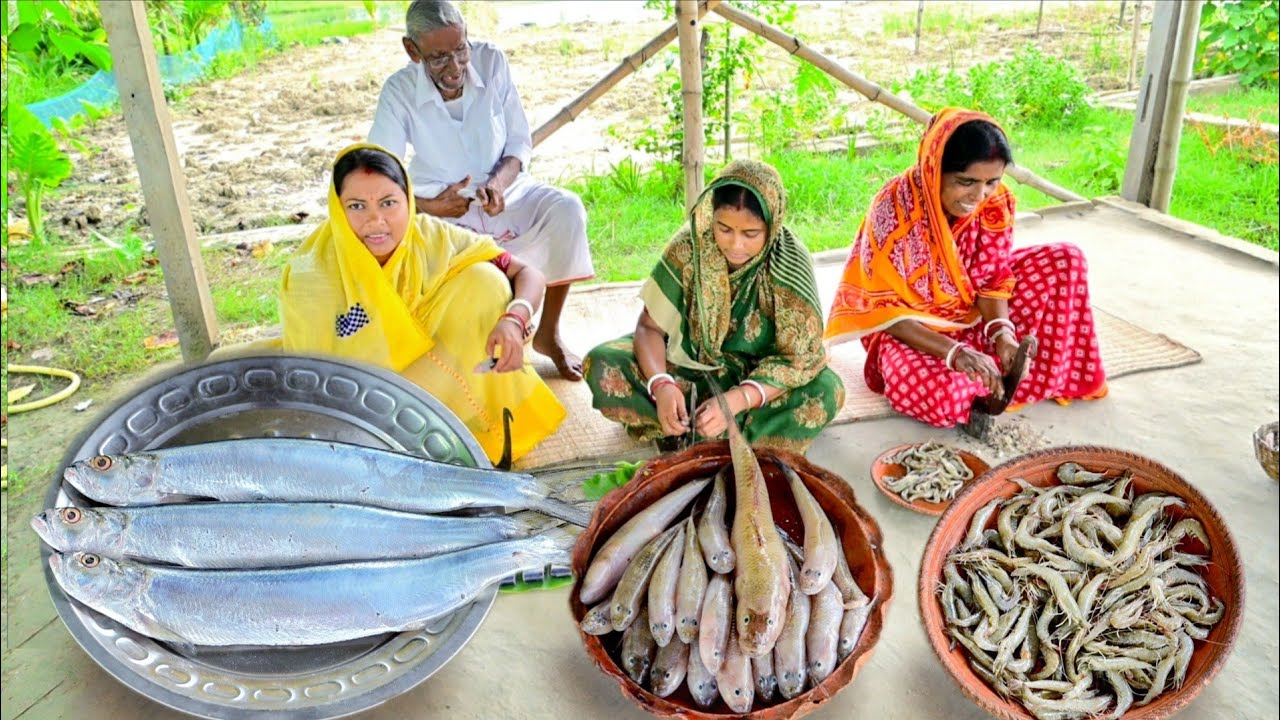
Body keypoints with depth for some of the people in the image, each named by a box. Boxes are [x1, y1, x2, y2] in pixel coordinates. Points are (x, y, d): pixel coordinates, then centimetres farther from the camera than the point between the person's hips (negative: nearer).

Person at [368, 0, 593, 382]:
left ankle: (548, 334, -10)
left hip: (505, 190, 2)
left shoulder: (491, 61, -9)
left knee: (566, 209, -27)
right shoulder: (398, 92, -13)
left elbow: (520, 141, -4)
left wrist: (501, 181, -23)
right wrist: (427, 206, -29)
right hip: (446, 209, -1)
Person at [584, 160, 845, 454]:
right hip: (688, 361, 1)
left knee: (828, 391, -30)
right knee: (602, 366, -23)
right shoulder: (689, 247, -19)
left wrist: (735, 401, -37)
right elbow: (649, 327, -15)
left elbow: (796, 358, -21)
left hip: (758, 377, -1)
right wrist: (661, 385, -35)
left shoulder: (791, 265, -22)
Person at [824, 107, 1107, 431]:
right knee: (944, 398, -35)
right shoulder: (894, 207, -27)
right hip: (907, 327, -6)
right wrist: (954, 352, -36)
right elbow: (886, 310, -25)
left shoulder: (995, 202, -12)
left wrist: (1003, 335, -24)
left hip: (972, 314, 6)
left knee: (1064, 260, -6)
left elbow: (993, 278, -4)